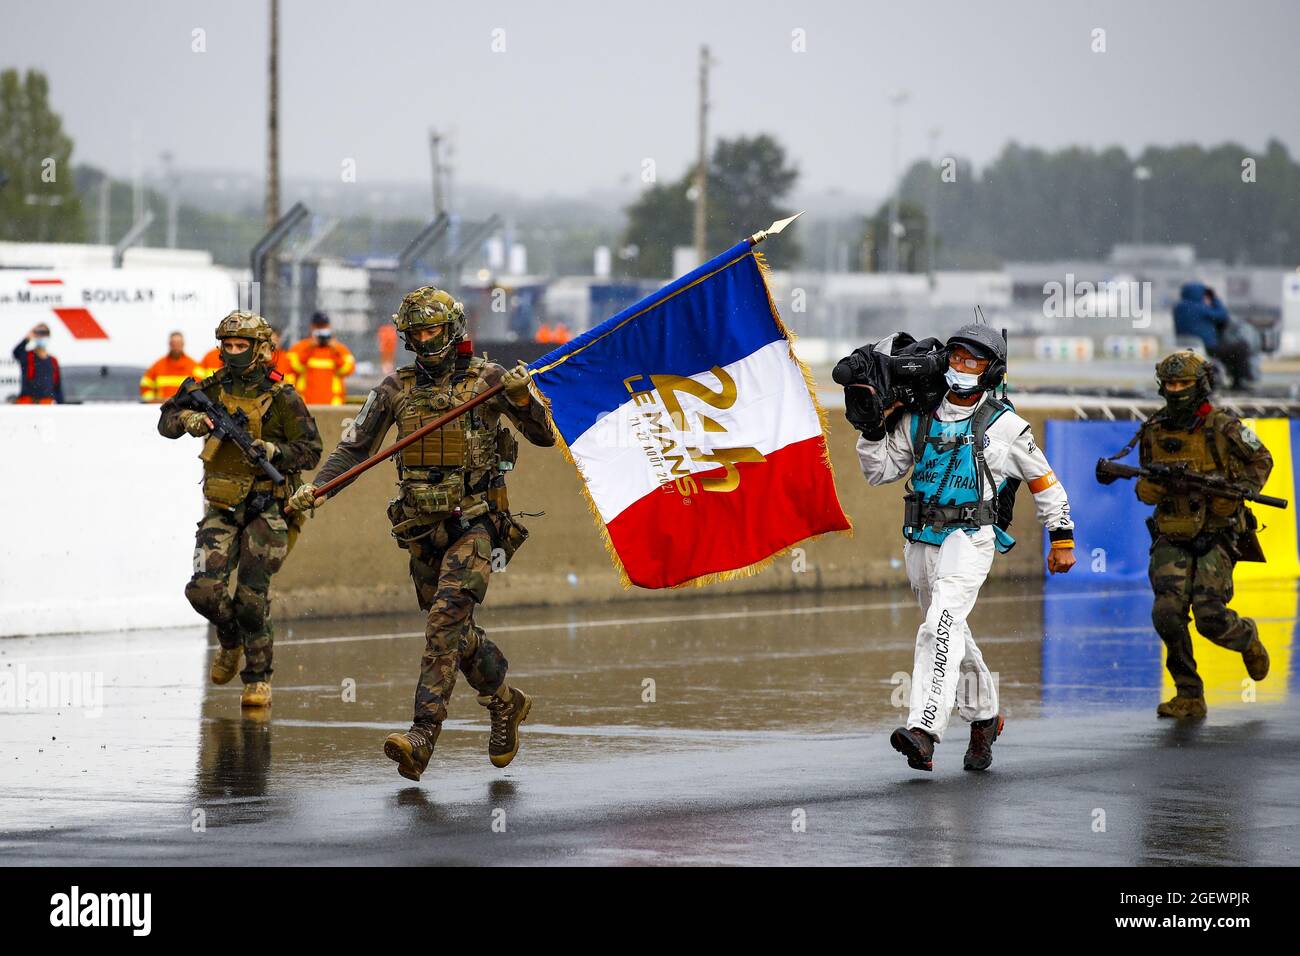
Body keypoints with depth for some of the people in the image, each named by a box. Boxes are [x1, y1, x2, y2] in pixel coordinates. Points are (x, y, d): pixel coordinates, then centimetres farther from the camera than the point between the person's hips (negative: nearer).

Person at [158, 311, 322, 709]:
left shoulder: (282, 399, -7)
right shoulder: (212, 390, 5)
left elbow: (310, 451, -7)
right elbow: (166, 422, 3)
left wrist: (273, 450, -24)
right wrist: (188, 419, -19)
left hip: (267, 508, -4)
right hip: (222, 508, 4)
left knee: (252, 597, -8)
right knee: (205, 590, -7)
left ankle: (258, 677, 6)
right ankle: (231, 641, 24)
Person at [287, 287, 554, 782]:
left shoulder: (488, 378, -3)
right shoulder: (397, 388, 7)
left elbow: (544, 436, -1)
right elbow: (356, 447, 12)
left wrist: (522, 397, -20)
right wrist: (316, 487, -3)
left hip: (474, 523, -5)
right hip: (422, 530, 5)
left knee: (446, 618, -21)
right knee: (456, 630, 12)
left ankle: (423, 734, -27)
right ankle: (506, 703, 36)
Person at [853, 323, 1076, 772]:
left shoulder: (1004, 426, -1)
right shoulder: (920, 418, 10)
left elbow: (1043, 480, 9)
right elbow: (880, 471, 14)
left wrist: (1062, 538, 8)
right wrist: (871, 430, -3)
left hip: (970, 538, -6)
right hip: (921, 541, 6)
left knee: (941, 626, -24)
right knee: (953, 634, 19)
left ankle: (924, 730, -36)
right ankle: (984, 718, 39)